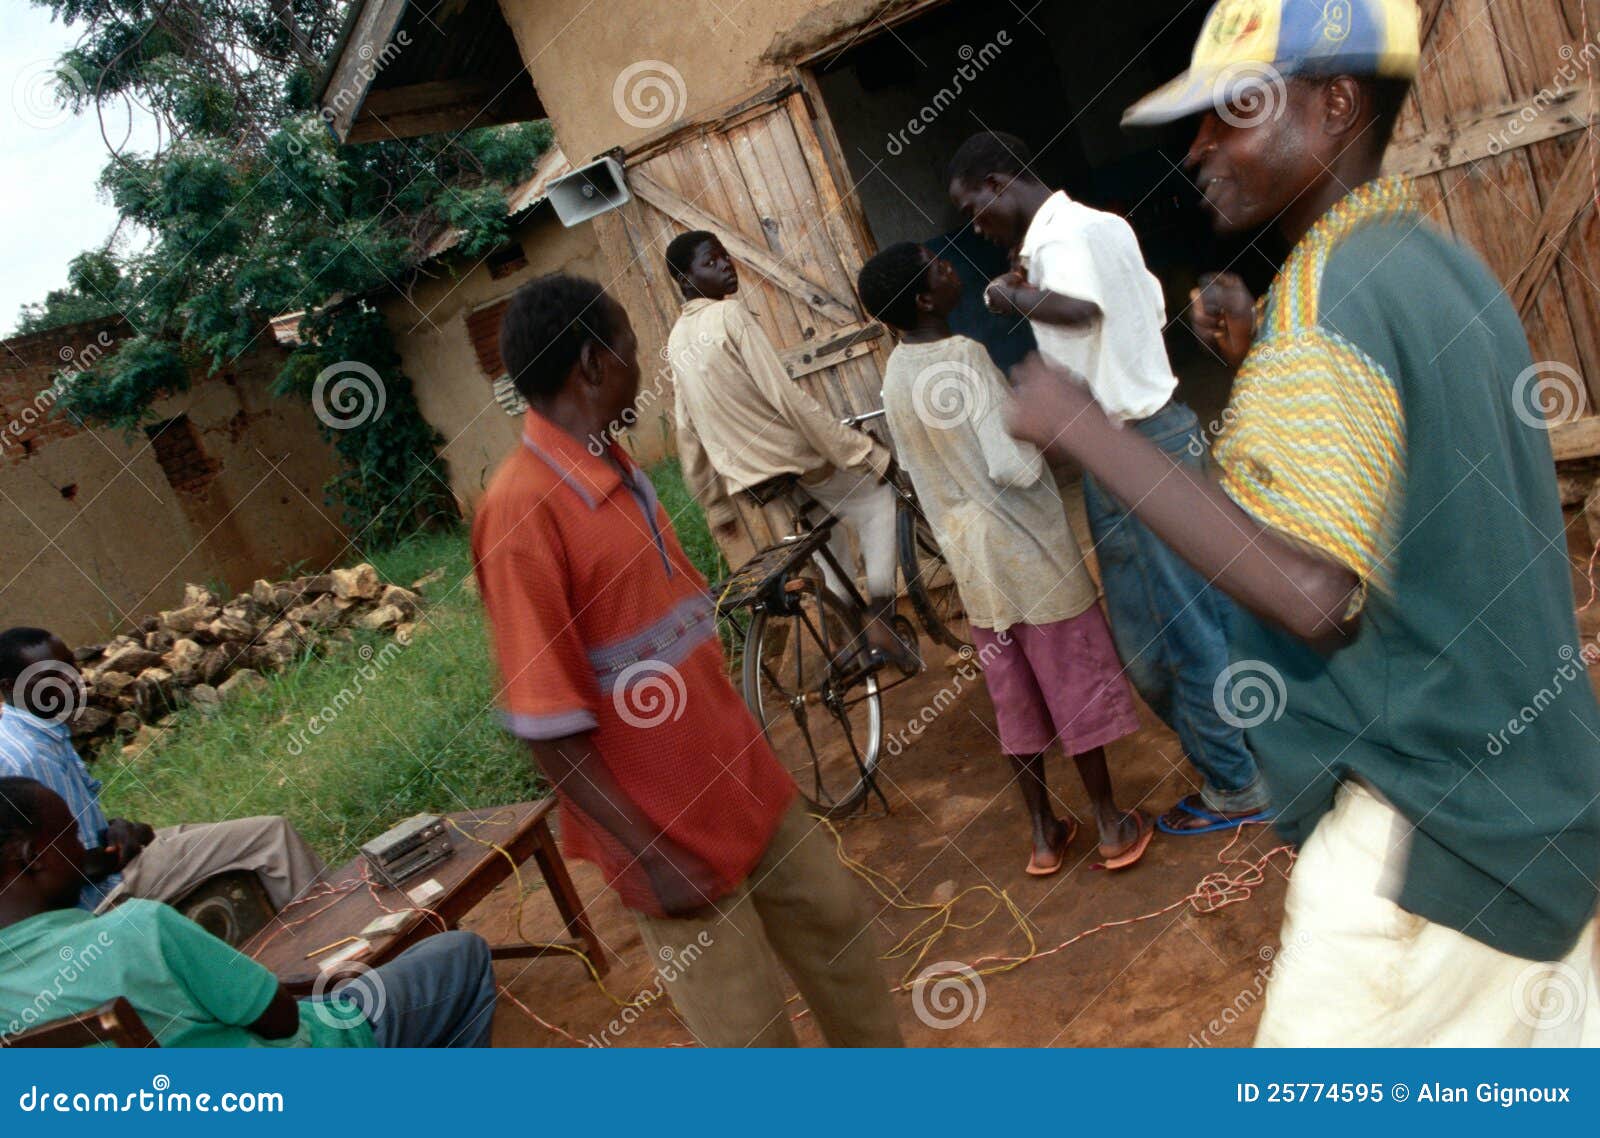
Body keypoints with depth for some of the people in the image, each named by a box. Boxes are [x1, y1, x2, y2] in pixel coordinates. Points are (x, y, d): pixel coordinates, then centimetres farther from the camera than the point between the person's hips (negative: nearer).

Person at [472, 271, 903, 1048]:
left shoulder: (617, 471, 3)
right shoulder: (521, 509, -23)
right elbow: (546, 723, -22)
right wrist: (646, 854, -21)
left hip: (738, 777, 9)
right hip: (665, 826, -8)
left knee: (832, 914, 23)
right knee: (750, 1035, 4)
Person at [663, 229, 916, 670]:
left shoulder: (676, 341, 8)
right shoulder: (730, 314, -16)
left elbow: (688, 435, 12)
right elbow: (787, 398, -23)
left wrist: (716, 506, 21)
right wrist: (865, 452, -19)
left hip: (748, 478, 7)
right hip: (791, 456, -7)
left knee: (827, 530, 26)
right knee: (876, 499, 12)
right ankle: (880, 613, 1)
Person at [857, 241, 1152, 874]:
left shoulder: (895, 374, 3)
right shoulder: (964, 356, -21)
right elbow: (1013, 466, -26)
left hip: (971, 558, 7)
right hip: (1027, 545, -7)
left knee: (1015, 695, 14)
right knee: (1074, 681, 8)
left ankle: (1044, 835, 24)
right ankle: (1113, 827, 20)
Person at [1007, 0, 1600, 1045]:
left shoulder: (1323, 299, -21)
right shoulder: (1442, 263, 9)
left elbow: (1312, 591, -30)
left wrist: (1082, 427, -25)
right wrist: (1264, 363, 12)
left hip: (1423, 813, -9)